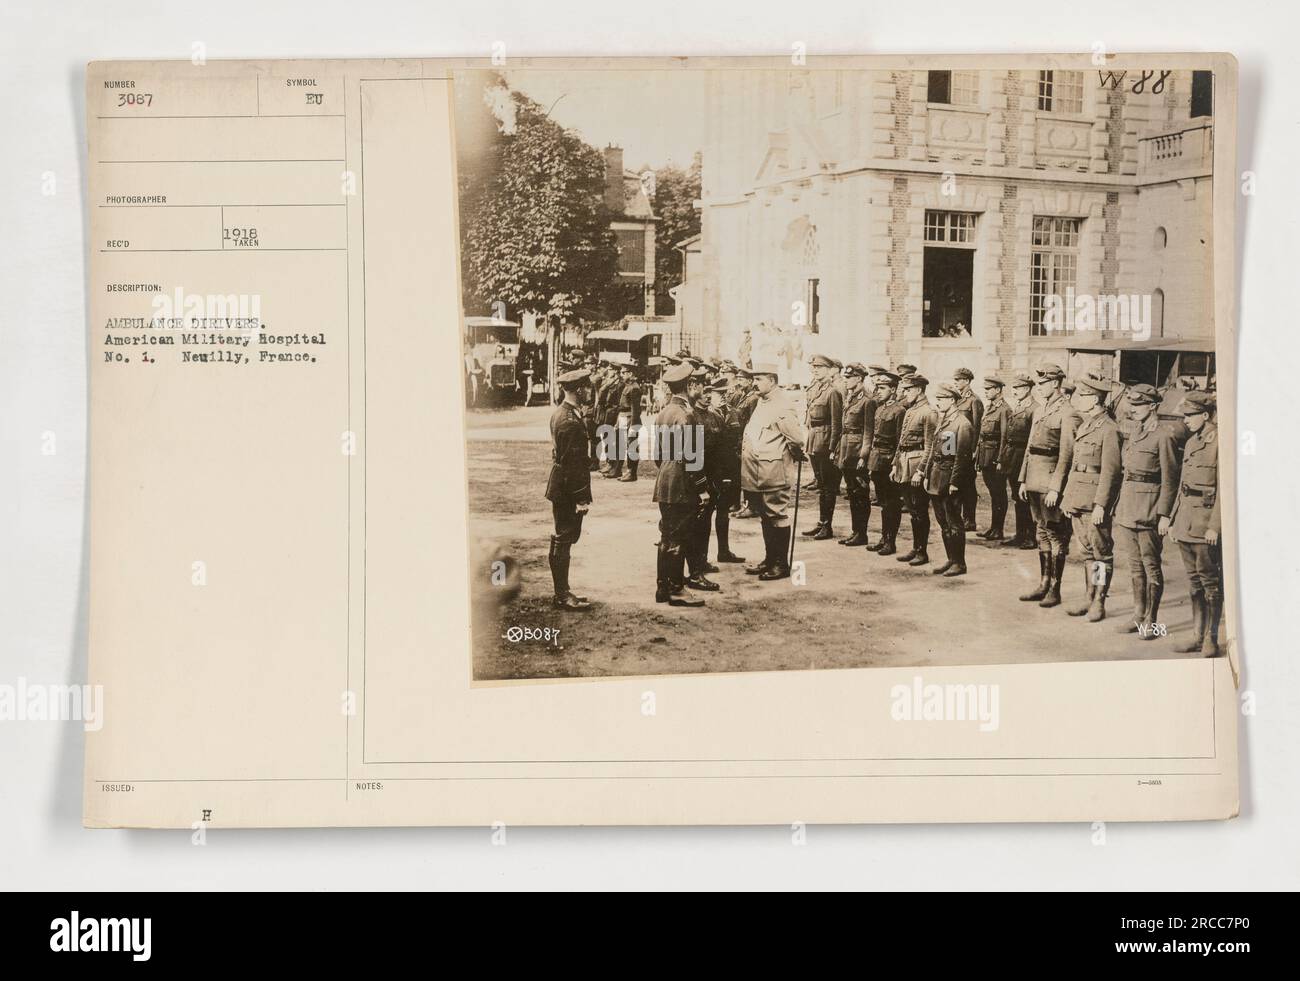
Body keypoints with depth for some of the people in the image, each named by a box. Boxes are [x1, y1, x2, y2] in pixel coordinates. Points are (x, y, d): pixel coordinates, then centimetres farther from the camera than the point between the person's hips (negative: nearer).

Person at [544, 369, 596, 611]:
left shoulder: (560, 413, 11)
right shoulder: (570, 421, -22)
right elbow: (573, 463, -23)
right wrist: (581, 498, -20)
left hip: (560, 488, 10)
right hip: (568, 491, -10)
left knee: (562, 541, 16)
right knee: (563, 542, -3)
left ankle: (562, 592, 25)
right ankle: (562, 597, 4)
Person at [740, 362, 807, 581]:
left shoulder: (781, 407, -16)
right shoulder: (762, 402, 13)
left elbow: (798, 438, -15)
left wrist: (797, 455, 0)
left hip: (773, 473, -9)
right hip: (756, 472, 9)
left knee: (776, 517, -1)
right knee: (765, 517, 16)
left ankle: (781, 564, 6)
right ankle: (769, 560, 26)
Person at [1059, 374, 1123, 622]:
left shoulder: (1109, 430, -13)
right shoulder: (1082, 426, 14)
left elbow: (1110, 471, -16)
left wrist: (1100, 505, -19)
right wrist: (1068, 498, 16)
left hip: (1095, 501, -8)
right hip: (1077, 499, 8)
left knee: (1101, 551, 1)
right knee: (1087, 550, 14)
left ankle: (1099, 603, 7)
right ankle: (1088, 597, 22)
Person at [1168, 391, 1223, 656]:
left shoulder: (1220, 441, -10)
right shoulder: (1191, 442, 14)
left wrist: (1214, 525, -17)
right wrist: (1174, 520, 16)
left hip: (1206, 519, -8)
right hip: (1186, 521, 8)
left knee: (1210, 580, -1)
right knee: (1194, 581, 11)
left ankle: (1210, 638, 5)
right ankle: (1197, 636, 16)